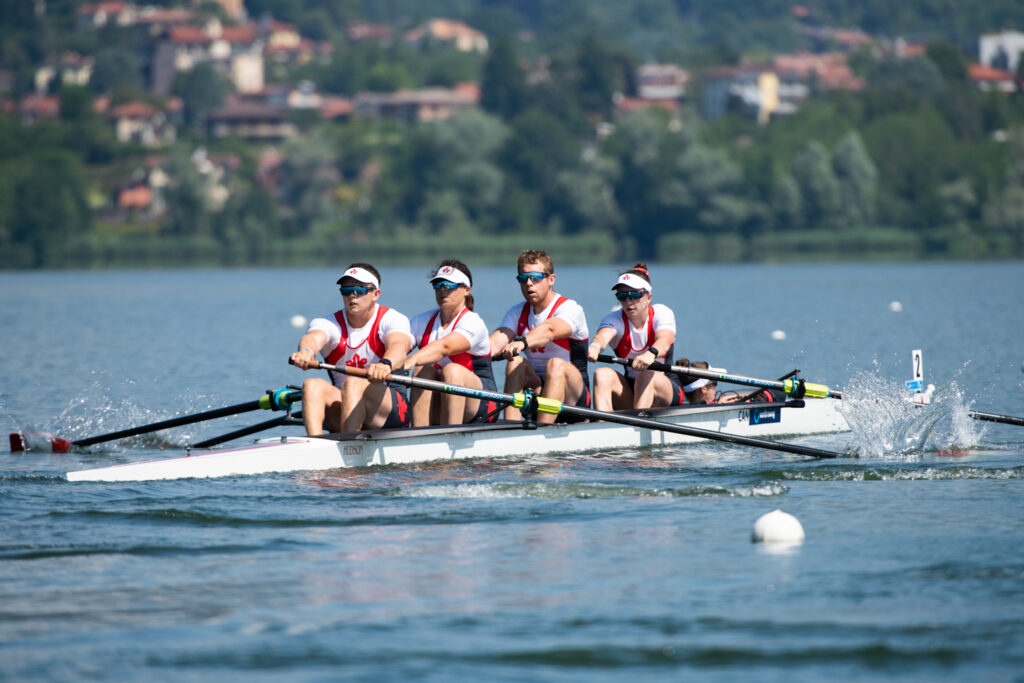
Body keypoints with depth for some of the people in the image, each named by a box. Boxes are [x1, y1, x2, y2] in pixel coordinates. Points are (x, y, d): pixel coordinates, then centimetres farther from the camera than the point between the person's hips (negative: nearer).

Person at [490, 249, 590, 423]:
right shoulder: (518, 313, 8)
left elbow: (549, 330, -34)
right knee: (515, 362, -22)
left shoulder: (570, 309, -11)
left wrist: (522, 343, -55)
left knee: (556, 365, -34)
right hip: (536, 388, 5)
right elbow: (498, 339, -12)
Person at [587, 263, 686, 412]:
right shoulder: (614, 319, -2)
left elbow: (664, 341, -30)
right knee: (602, 375, -26)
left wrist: (651, 354, -55)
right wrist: (595, 346, -53)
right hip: (629, 391, 2)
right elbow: (603, 335, -27)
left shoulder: (661, 313, -7)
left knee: (646, 377, -35)